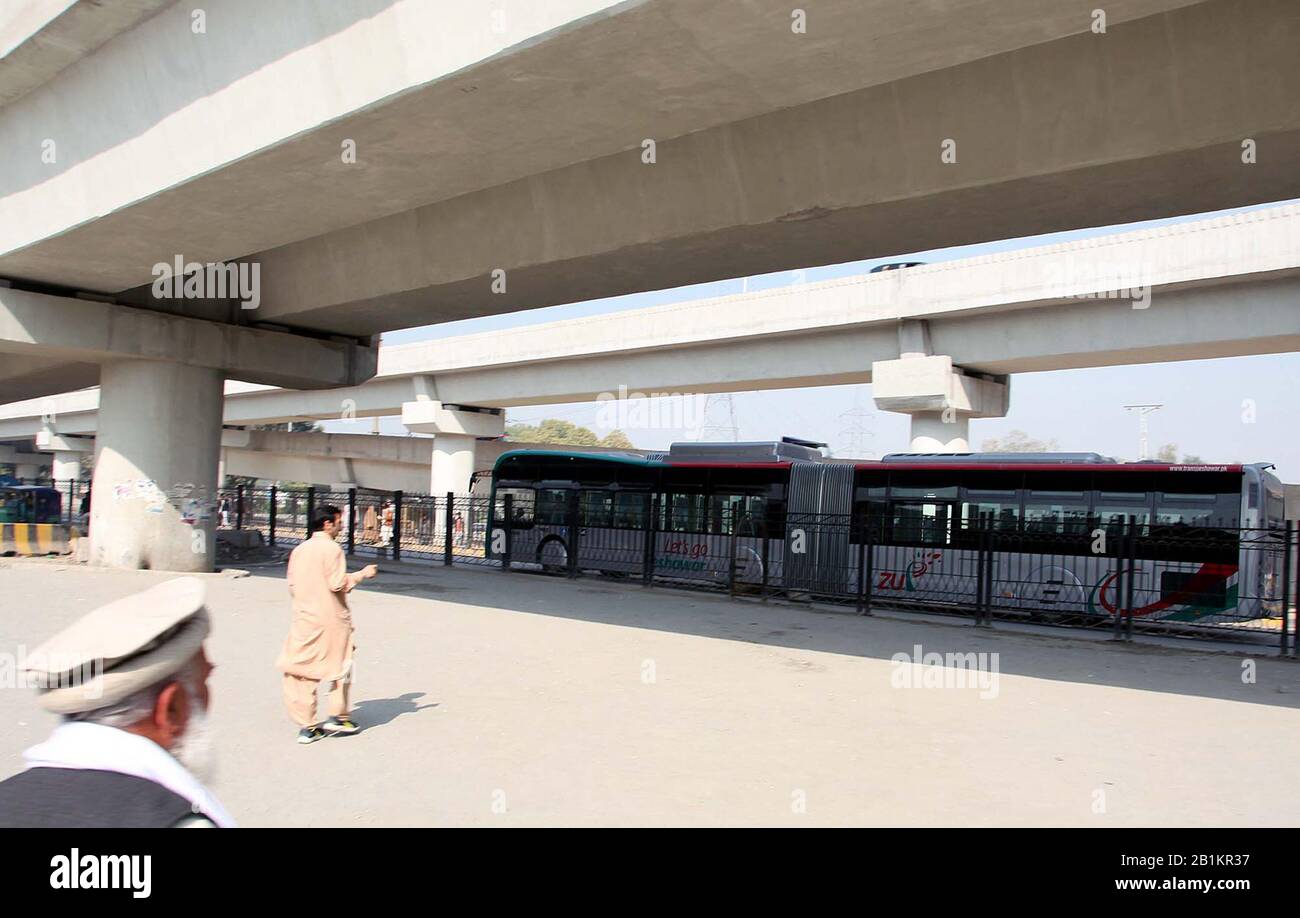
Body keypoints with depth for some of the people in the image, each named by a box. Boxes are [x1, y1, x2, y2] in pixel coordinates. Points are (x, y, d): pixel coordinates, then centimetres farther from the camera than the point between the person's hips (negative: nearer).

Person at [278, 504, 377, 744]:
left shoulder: (299, 550, 8)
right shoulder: (331, 549, -12)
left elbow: (292, 586, 11)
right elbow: (338, 583, -17)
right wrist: (363, 574, -4)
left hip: (304, 617, 5)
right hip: (331, 618, -5)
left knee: (302, 673, 6)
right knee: (339, 666, 11)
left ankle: (306, 726, 7)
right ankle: (337, 716, 15)